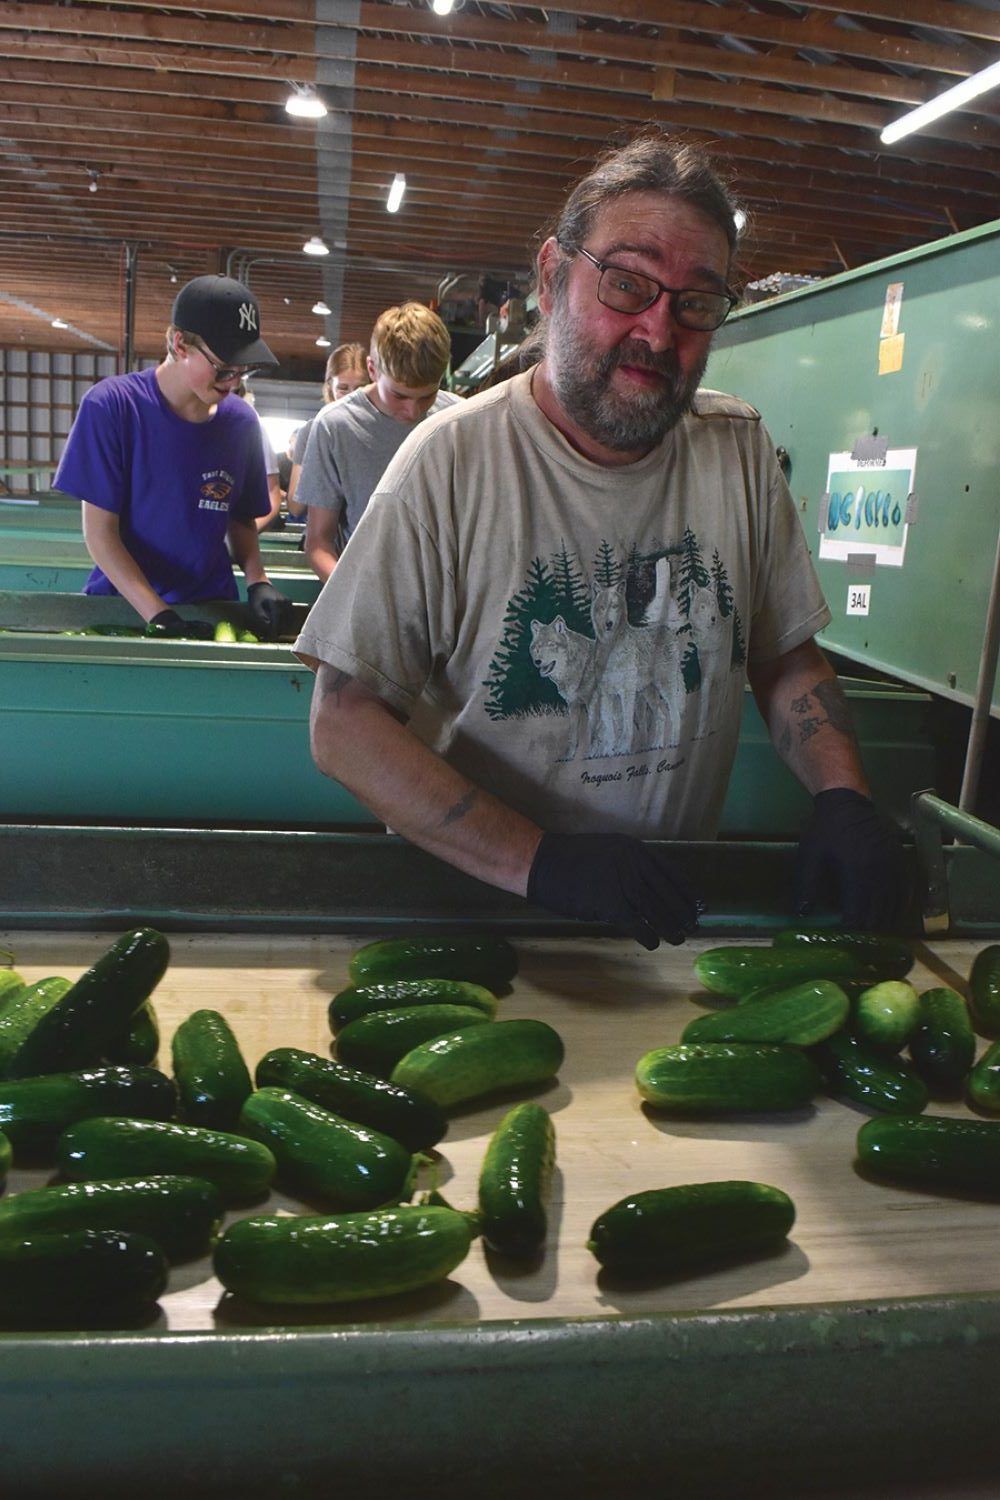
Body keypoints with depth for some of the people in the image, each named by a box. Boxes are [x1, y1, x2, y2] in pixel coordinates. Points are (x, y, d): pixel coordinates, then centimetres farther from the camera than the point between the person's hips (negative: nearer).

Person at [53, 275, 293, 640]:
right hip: (120, 602, -2)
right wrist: (160, 616, -17)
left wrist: (257, 581, -5)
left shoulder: (242, 422, 3)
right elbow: (99, 531, -8)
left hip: (210, 607, 2)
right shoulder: (111, 405, -7)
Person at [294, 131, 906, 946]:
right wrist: (539, 861, -24)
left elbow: (788, 661, 10)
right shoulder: (452, 460, -13)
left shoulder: (741, 450, 1)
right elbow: (345, 722, -16)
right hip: (479, 913, -3)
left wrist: (843, 796, -9)